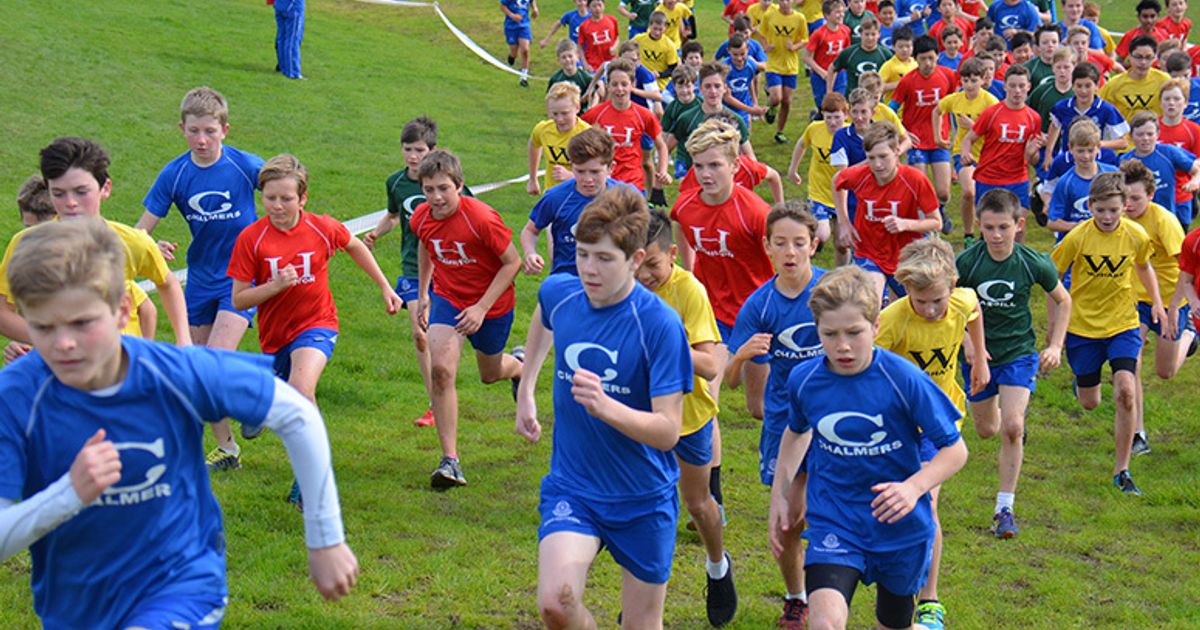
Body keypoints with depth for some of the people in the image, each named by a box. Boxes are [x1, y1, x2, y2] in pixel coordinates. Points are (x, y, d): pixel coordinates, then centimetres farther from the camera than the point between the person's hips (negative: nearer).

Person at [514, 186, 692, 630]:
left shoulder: (660, 325, -19)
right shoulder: (558, 292, -5)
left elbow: (668, 430, -22)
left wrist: (605, 407, -38)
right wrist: (525, 391, 23)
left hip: (644, 500, -2)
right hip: (570, 488, 3)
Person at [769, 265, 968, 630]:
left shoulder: (905, 380, -17)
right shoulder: (803, 380, -7)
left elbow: (955, 449, -11)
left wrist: (913, 487, -28)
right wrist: (780, 494, 14)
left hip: (901, 530, -1)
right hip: (833, 526, 1)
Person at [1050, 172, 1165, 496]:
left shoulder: (1136, 236, -8)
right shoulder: (1077, 237, -14)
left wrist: (1156, 302, 14)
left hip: (1123, 324, 0)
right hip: (1082, 325, 0)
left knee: (1125, 390, -19)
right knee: (1089, 403, 9)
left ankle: (1121, 470, -6)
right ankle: (1082, 378, 50)